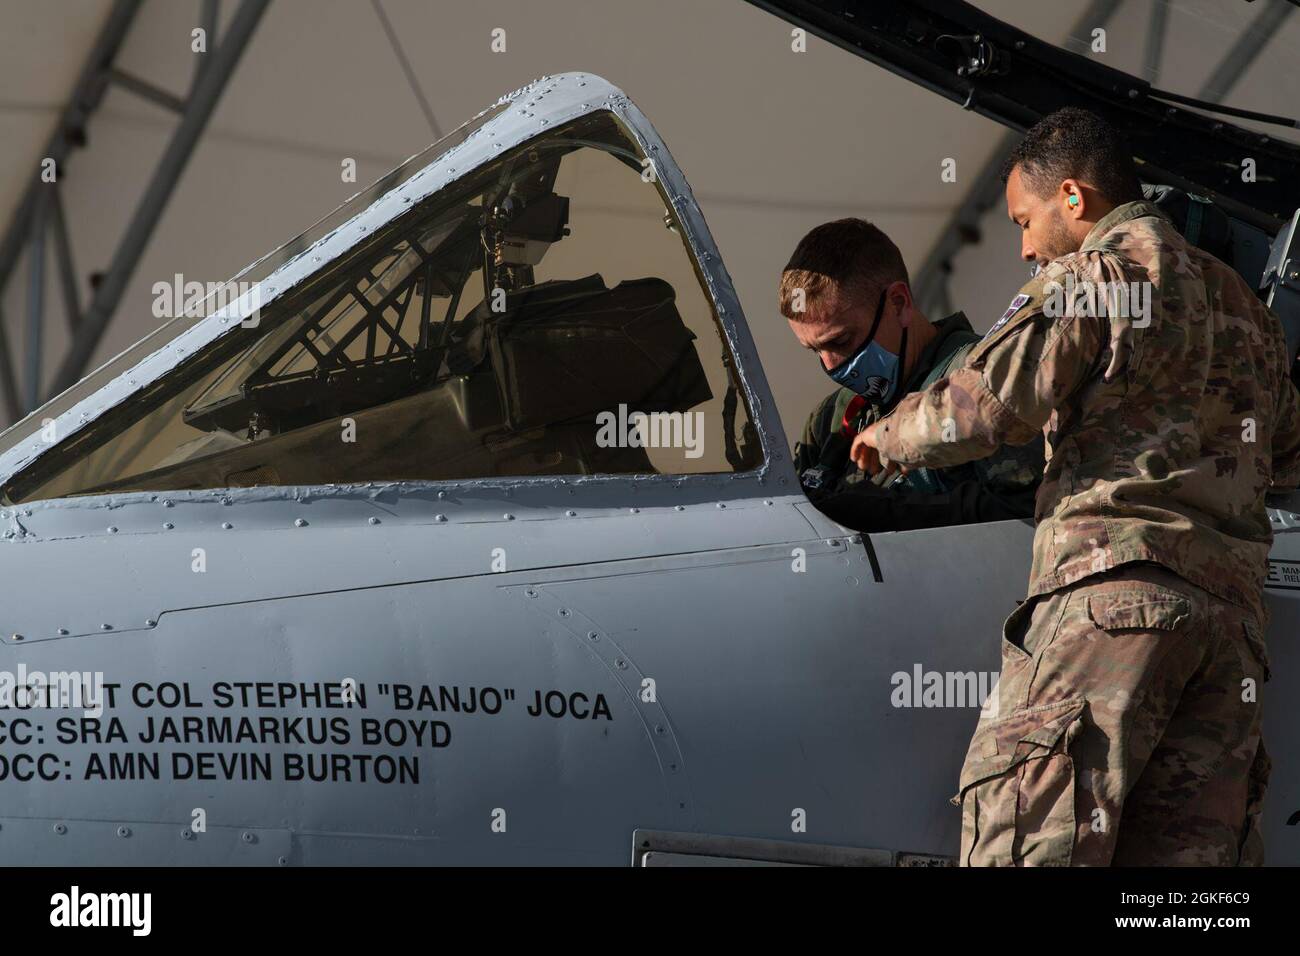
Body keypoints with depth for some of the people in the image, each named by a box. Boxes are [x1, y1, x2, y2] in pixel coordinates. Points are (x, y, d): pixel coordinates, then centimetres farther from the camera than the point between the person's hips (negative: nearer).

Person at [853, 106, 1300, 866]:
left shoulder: (1092, 272, 2)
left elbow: (989, 402, -8)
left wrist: (889, 440, 9)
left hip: (1115, 581, -7)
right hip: (1232, 610, 7)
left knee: (1025, 835, -15)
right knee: (1183, 849, 0)